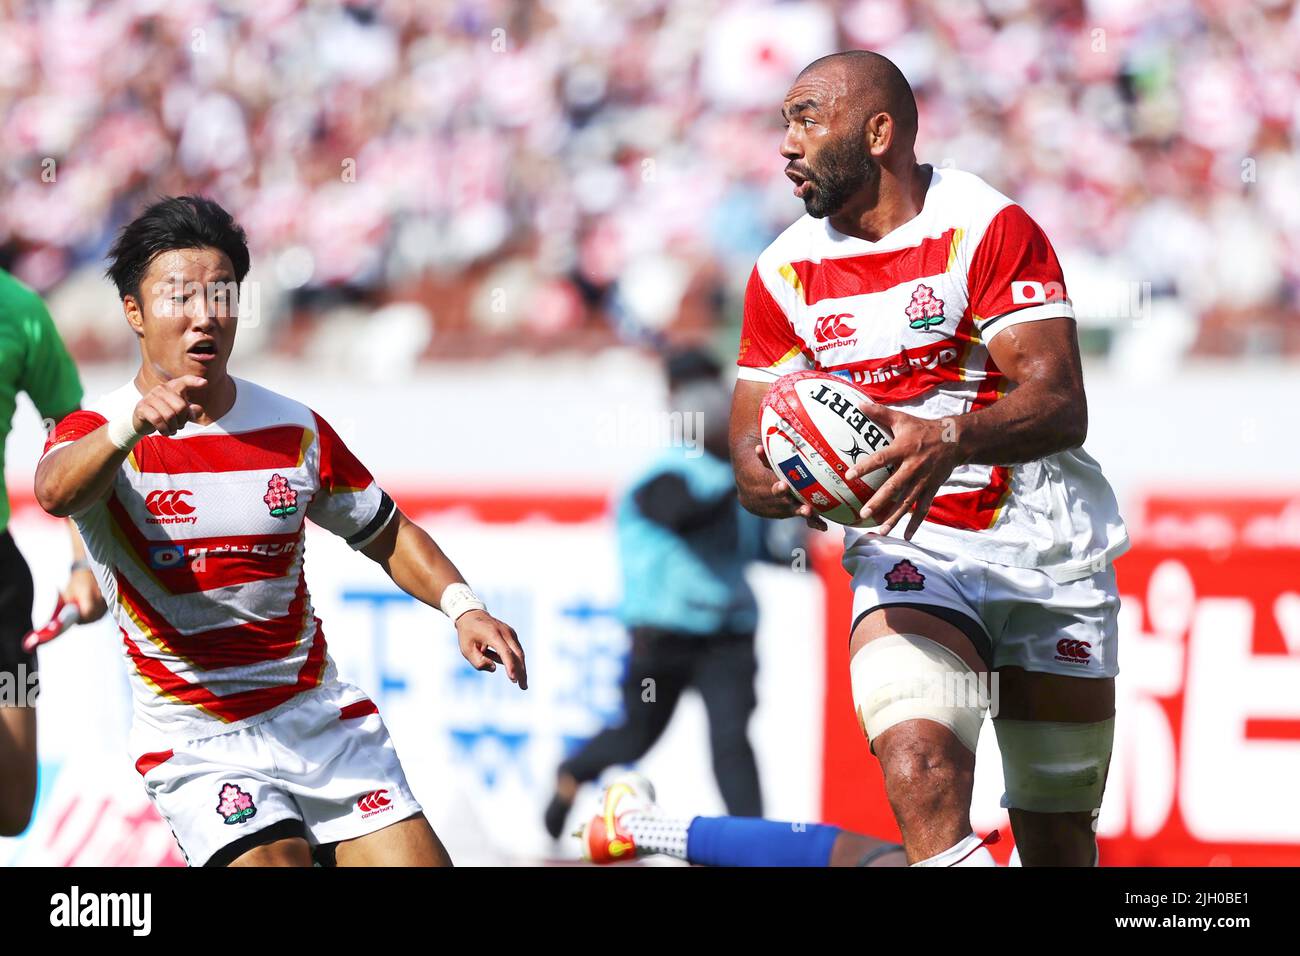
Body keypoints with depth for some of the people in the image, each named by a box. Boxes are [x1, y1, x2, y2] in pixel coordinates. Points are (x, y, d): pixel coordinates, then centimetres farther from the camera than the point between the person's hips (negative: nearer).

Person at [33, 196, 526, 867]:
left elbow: (387, 533, 17)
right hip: (195, 746, -4)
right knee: (274, 861, -26)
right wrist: (132, 426, -52)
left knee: (414, 861, -9)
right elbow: (55, 491, -31)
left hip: (321, 717, 4)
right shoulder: (98, 431, -8)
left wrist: (461, 607, -2)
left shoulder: (295, 430, 5)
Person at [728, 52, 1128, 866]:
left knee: (1059, 837, 6)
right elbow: (751, 445, 6)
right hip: (911, 553, 2)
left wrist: (948, 443, -40)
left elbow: (1061, 406, -21)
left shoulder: (986, 227, -11)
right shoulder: (788, 270, 4)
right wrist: (770, 479, -19)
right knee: (919, 770, -27)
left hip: (1046, 549, -2)